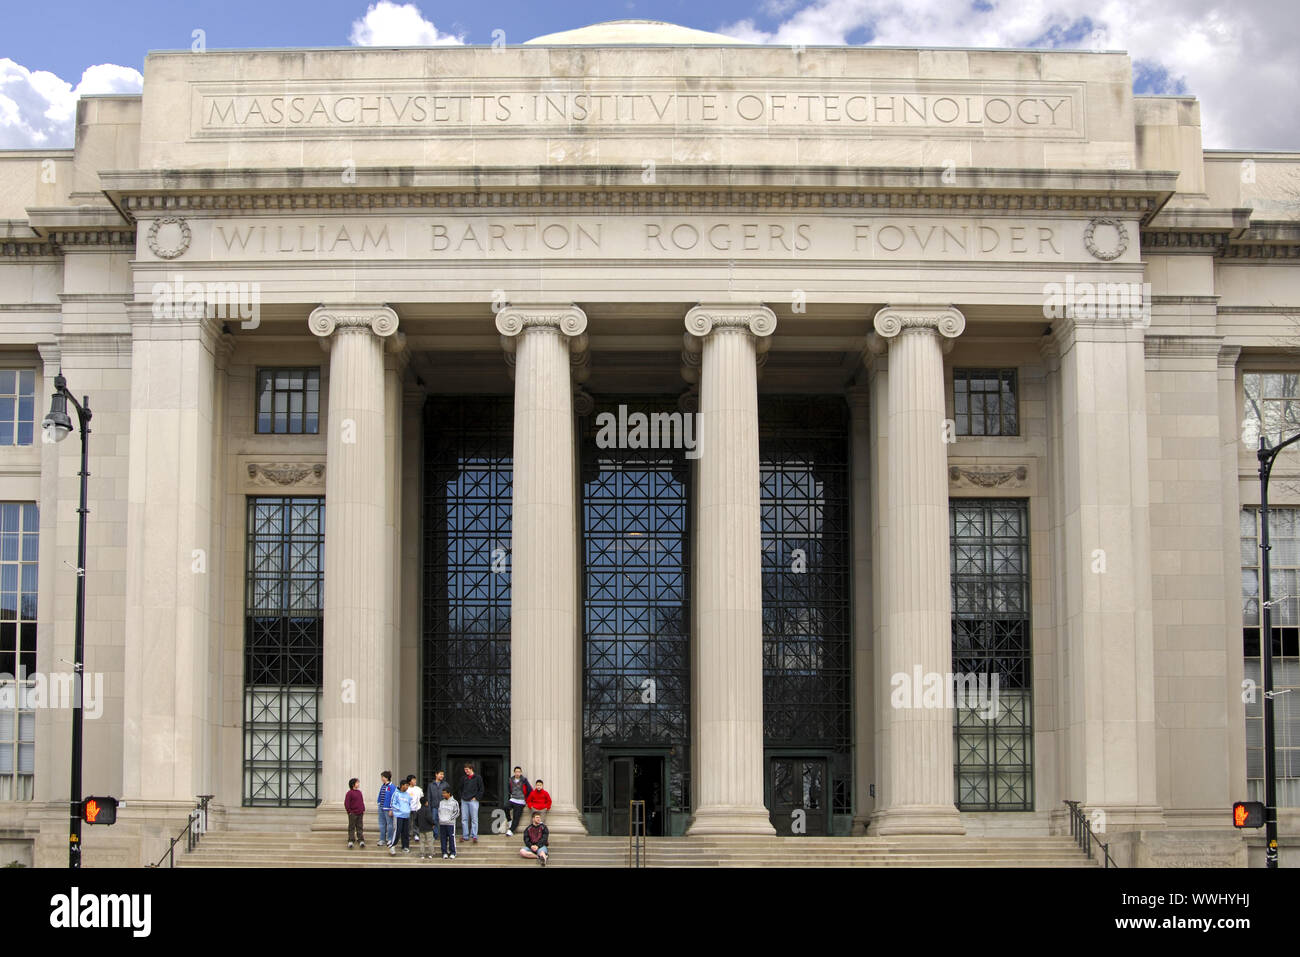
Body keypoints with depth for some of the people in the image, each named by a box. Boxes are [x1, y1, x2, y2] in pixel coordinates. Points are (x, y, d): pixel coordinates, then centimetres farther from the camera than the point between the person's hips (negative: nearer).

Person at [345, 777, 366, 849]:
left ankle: (361, 840, 10)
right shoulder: (349, 793, -10)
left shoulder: (359, 792, 11)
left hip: (360, 813, 6)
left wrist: (363, 809, 11)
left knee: (360, 827, 8)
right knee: (351, 827, 0)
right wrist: (349, 811, -12)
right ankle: (350, 841, 3)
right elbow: (346, 803, -11)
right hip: (353, 813, -6)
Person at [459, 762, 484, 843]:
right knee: (464, 819, 4)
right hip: (464, 801, 5)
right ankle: (465, 836, 8)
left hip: (473, 801, -4)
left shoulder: (477, 778, -1)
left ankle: (474, 836, -2)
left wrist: (476, 798, -6)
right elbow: (461, 788, 23)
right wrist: (461, 796, 10)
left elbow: (481, 790, 0)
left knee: (474, 819, -4)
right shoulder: (464, 778, 11)